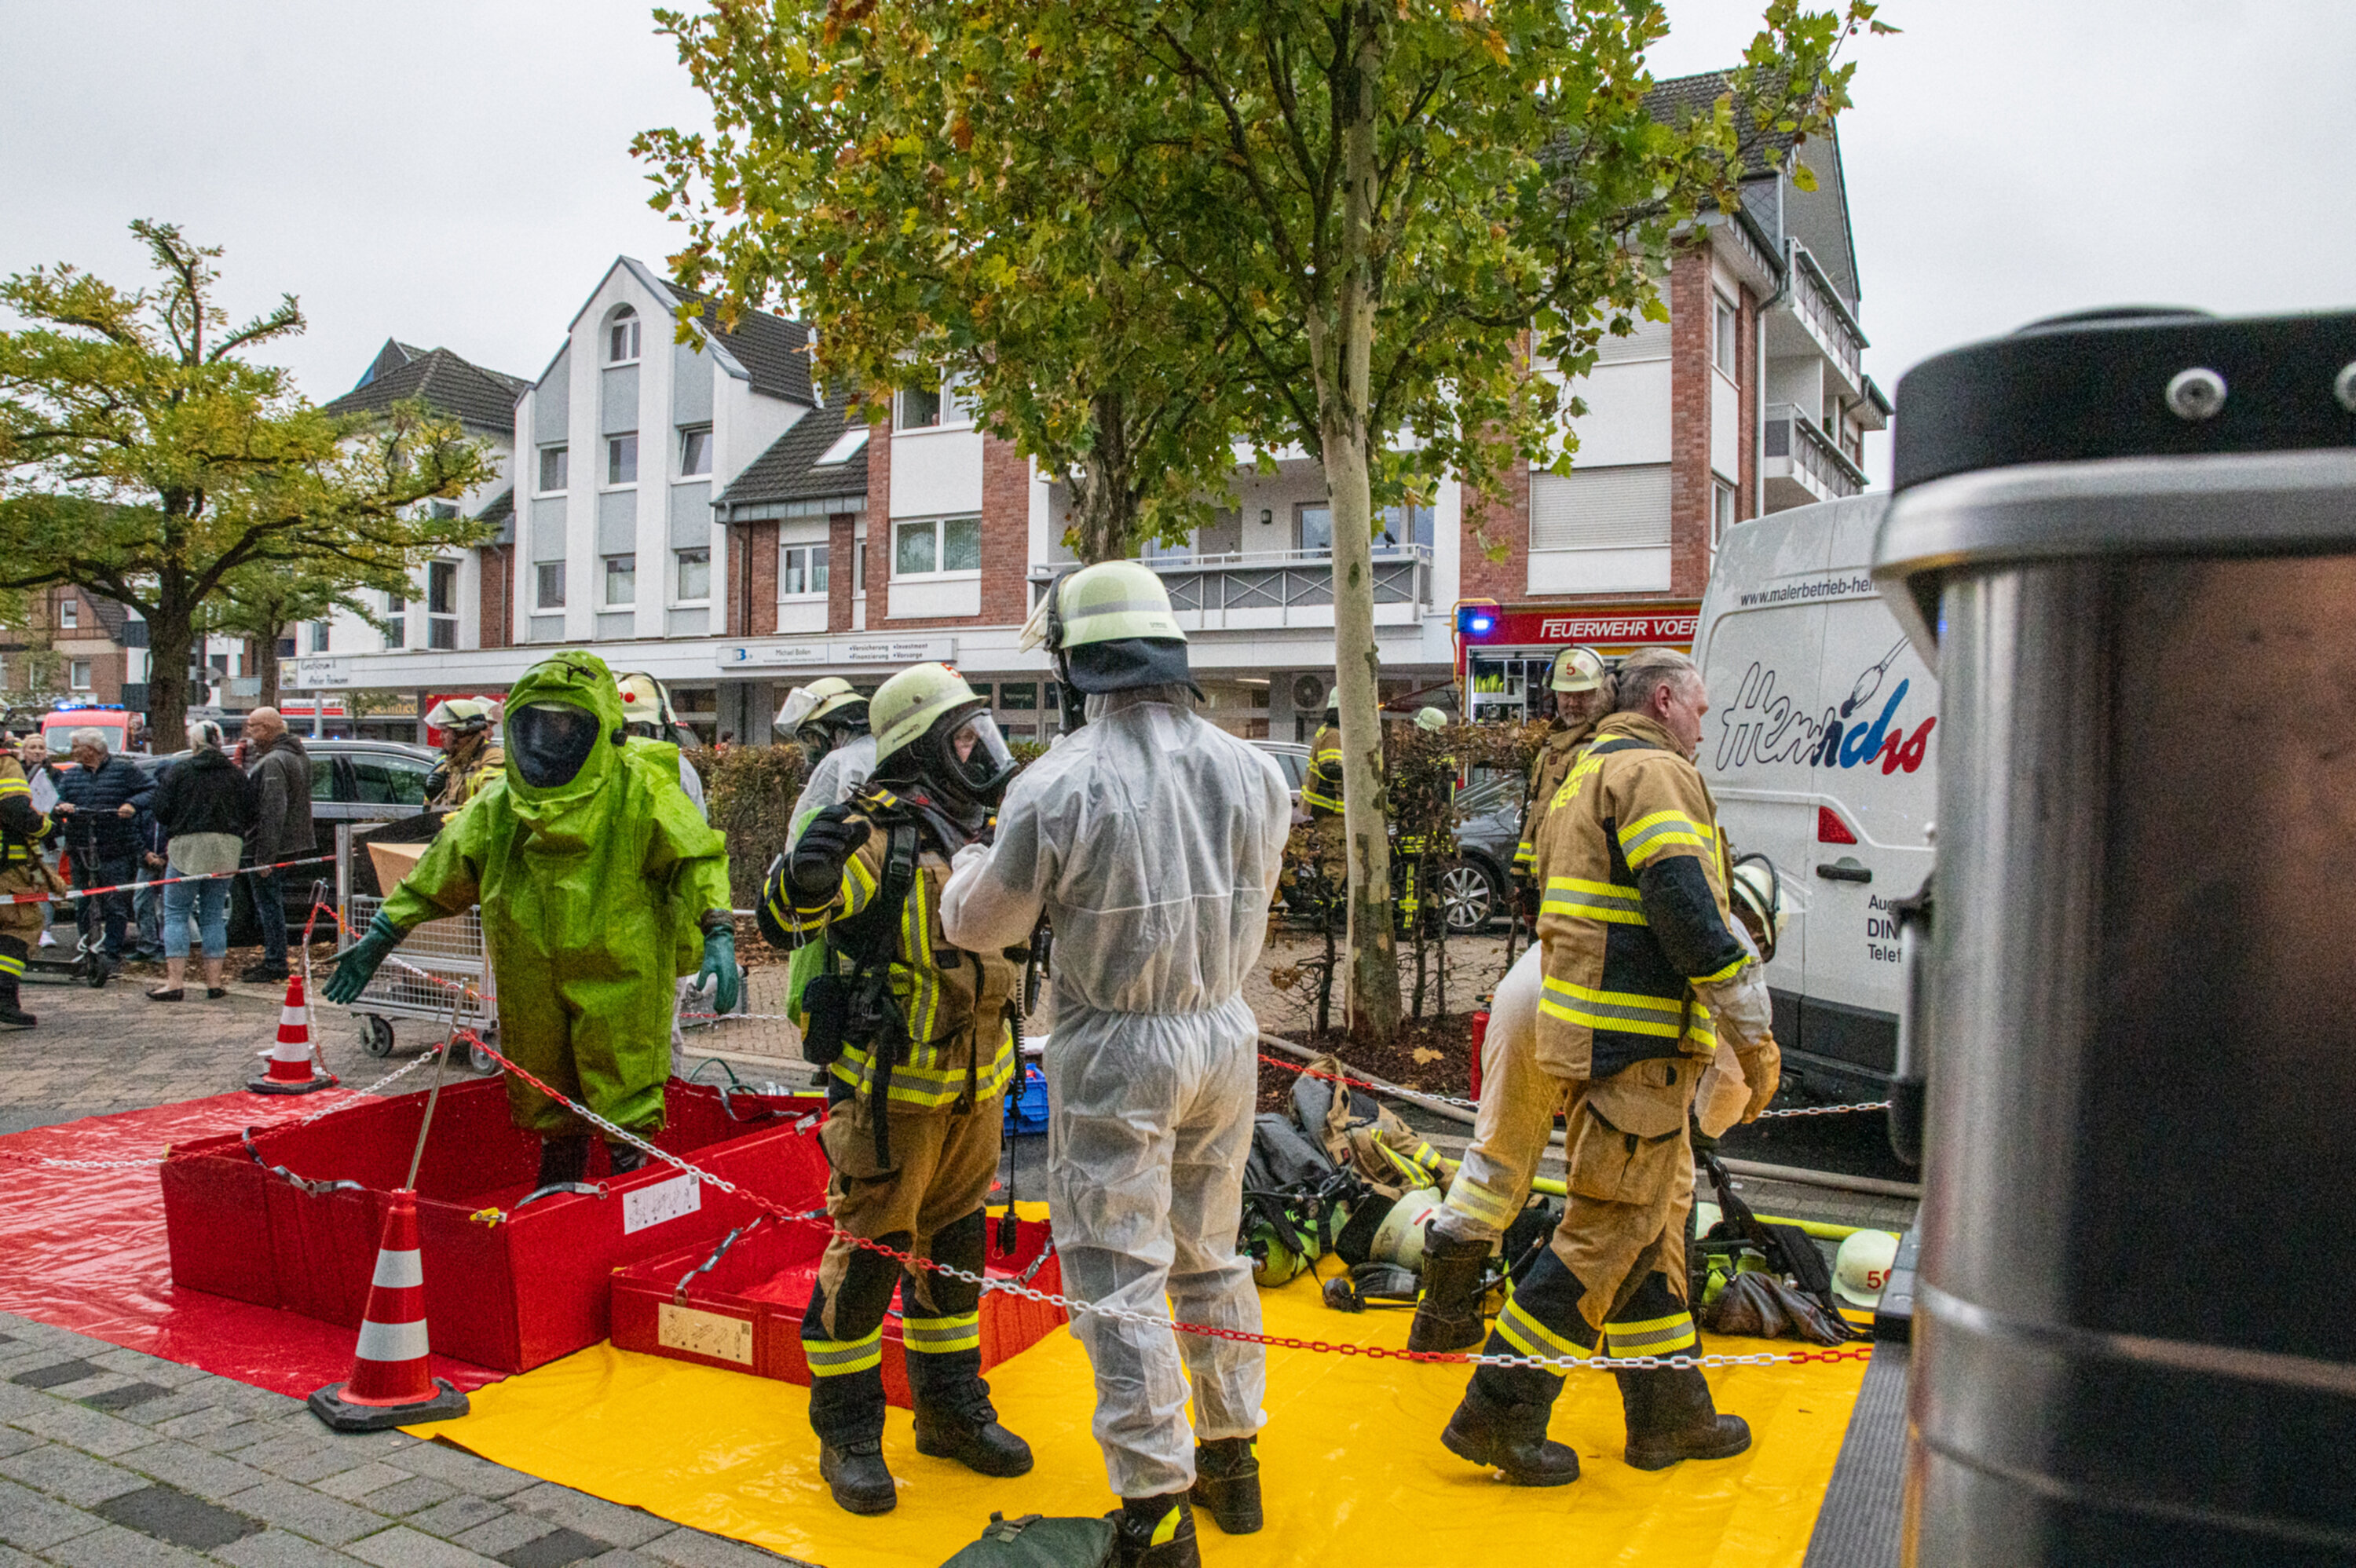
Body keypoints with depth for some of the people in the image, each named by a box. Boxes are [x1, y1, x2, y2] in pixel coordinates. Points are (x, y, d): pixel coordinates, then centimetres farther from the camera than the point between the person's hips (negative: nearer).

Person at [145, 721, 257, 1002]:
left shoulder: (180, 771, -3)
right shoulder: (237, 774, 6)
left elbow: (162, 811, -3)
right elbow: (249, 816, 6)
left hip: (187, 847, -3)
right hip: (225, 852, 3)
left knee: (175, 915, 2)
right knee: (215, 916, 10)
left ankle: (174, 983, -4)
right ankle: (214, 982, 9)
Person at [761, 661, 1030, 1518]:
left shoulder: (987, 833, 7)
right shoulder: (880, 833, -17)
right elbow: (789, 911, -26)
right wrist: (808, 869, -46)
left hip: (975, 1085, 7)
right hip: (891, 1085, -7)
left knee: (953, 1247, 18)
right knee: (867, 1252, 2)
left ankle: (951, 1409, 33)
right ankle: (846, 1432, 18)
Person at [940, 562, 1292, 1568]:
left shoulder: (1059, 784, -17)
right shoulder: (1250, 770, -3)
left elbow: (980, 925, -5)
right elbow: (1244, 907, 8)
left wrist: (971, 868, 17)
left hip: (1117, 1052, -5)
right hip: (1226, 1036, 6)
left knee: (1120, 1280, 5)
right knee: (1211, 1253, 21)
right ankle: (1231, 1461, 35)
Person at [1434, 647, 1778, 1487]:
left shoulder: (1586, 774, 22)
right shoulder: (1652, 771, -10)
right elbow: (1684, 906, -21)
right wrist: (1753, 1027, -17)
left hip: (1595, 1035, 11)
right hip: (1635, 1047, -11)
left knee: (1654, 1221, 17)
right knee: (1610, 1231, -4)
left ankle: (1670, 1415, 28)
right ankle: (1499, 1412, 2)